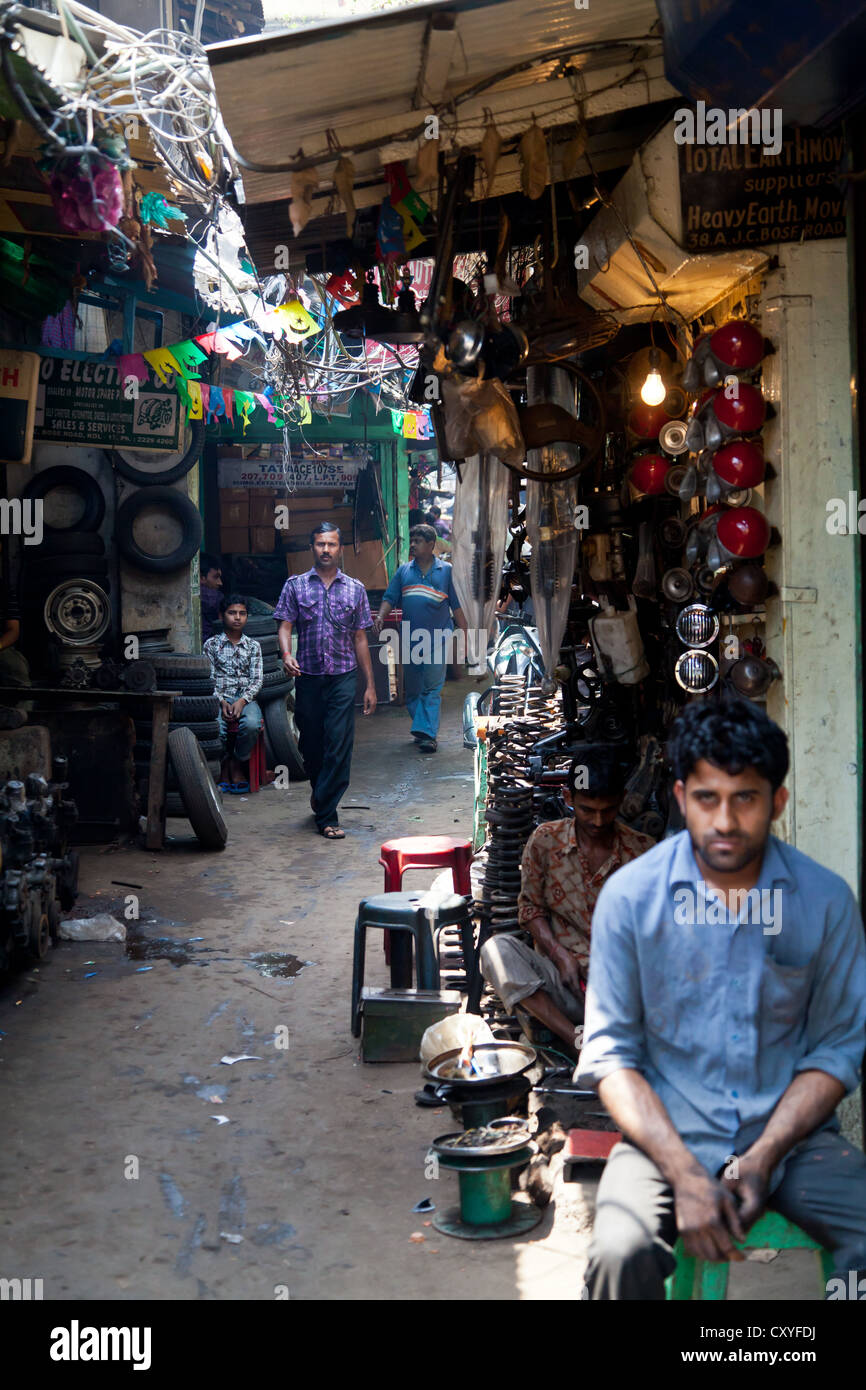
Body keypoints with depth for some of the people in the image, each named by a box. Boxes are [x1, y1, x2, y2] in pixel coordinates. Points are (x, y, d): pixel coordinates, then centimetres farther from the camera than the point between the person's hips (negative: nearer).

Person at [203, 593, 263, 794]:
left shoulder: (253, 646, 12)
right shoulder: (211, 644, 10)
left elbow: (257, 679, 5)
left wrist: (242, 701, -13)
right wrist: (221, 702, -12)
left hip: (246, 698, 1)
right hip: (219, 698, -1)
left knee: (251, 724, -34)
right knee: (215, 729, -33)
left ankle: (238, 763, -8)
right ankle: (224, 766, -5)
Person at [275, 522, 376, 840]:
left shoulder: (355, 589, 10)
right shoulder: (295, 585, 7)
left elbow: (360, 639, 11)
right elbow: (285, 626, 1)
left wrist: (370, 685, 9)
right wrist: (286, 655, -21)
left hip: (343, 675, 0)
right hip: (308, 675, 0)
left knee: (339, 745, -8)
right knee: (310, 743, 9)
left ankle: (326, 815, -4)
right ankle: (321, 792, 36)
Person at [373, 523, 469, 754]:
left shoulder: (446, 571, 5)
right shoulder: (404, 571, 11)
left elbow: (457, 605, 6)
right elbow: (390, 598, 9)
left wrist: (463, 634, 2)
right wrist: (380, 616, -10)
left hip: (437, 639, -3)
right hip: (410, 638, 3)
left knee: (432, 688, -7)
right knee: (412, 689, 8)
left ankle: (427, 734, -10)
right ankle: (422, 728, 21)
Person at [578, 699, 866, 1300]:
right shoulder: (630, 895, -5)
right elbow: (610, 1054, -4)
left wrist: (763, 1159, -11)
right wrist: (684, 1173, -16)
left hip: (791, 1134, 2)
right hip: (669, 1134, -1)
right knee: (622, 1252, -29)